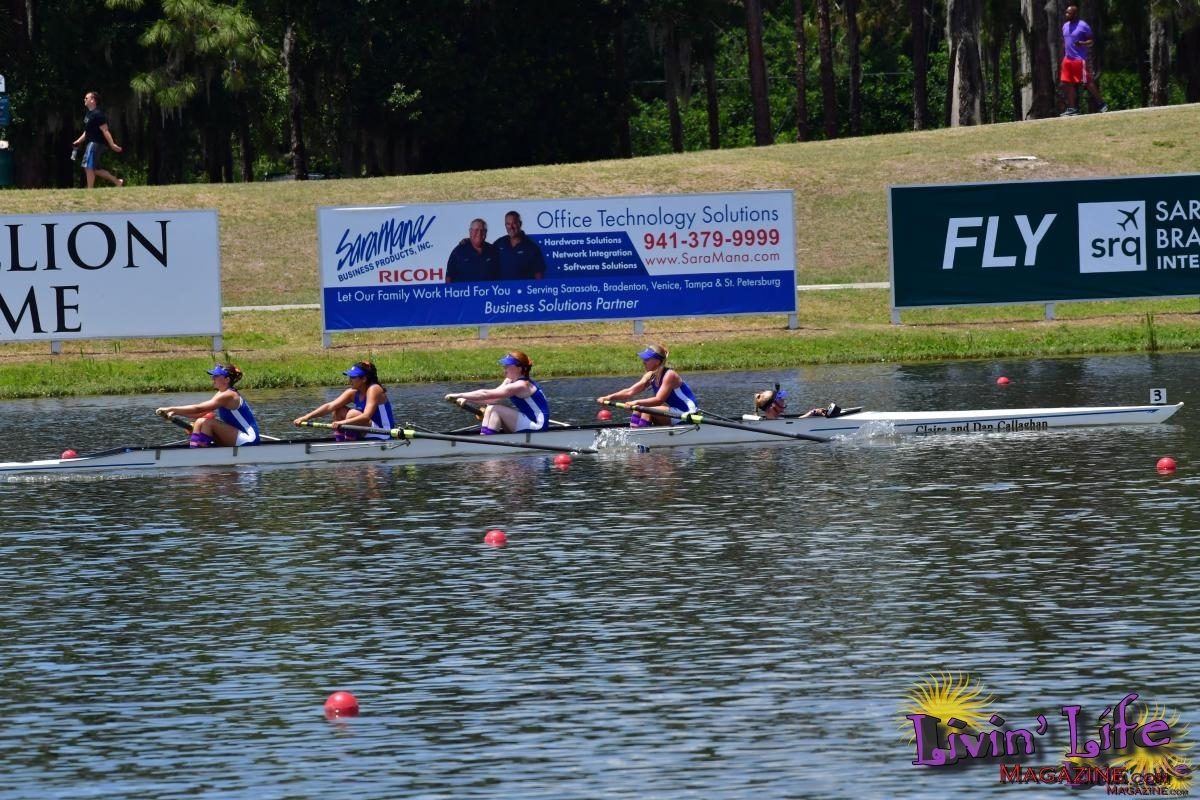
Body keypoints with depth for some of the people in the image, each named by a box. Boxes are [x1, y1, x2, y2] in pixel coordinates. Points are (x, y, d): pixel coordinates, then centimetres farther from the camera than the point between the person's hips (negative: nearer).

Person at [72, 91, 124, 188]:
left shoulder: (97, 114, -15)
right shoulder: (89, 114, 15)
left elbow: (105, 131, -20)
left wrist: (112, 145, -23)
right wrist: (79, 141, 18)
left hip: (96, 143, -10)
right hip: (91, 143, 10)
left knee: (89, 167, -10)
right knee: (95, 169, 12)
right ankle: (118, 182, 18)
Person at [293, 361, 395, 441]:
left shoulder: (373, 390, -19)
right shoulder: (353, 393, 2)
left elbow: (366, 417, -32)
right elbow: (330, 406, -6)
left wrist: (343, 423, -40)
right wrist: (306, 417, -17)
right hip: (366, 435, 8)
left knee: (352, 414, -27)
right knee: (338, 411, 2)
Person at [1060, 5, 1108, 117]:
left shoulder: (1083, 26, -9)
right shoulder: (1065, 26, 13)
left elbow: (1092, 41, -8)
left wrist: (1082, 44, -26)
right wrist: (1063, 57, 19)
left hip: (1080, 60, -7)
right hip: (1068, 59, 7)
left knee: (1088, 83, -4)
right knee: (1068, 84, 3)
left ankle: (1101, 104, 4)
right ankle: (1072, 109, 7)